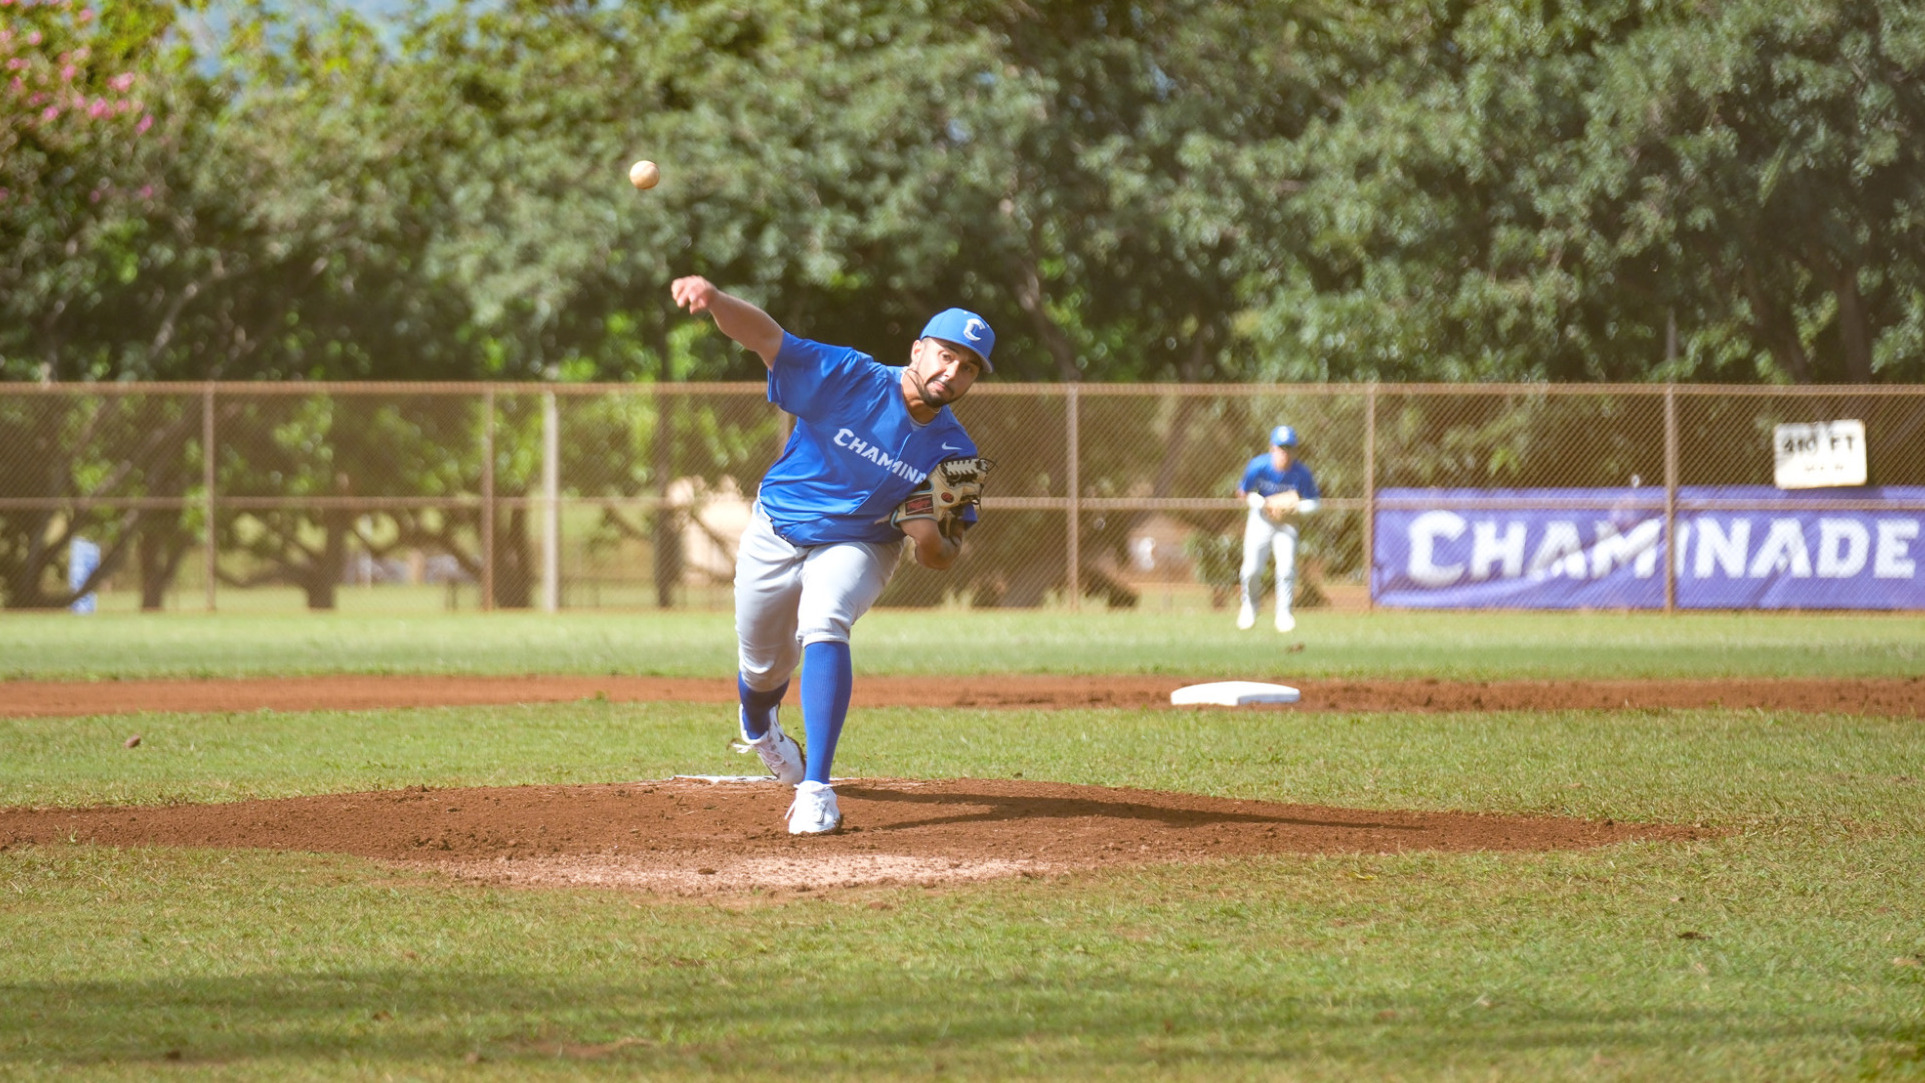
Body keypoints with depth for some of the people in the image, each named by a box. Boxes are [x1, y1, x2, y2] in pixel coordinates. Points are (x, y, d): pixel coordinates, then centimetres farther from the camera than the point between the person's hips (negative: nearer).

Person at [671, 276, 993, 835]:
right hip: (775, 536, 0)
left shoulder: (955, 454, -15)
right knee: (763, 667, 13)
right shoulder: (850, 379, -23)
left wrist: (929, 538, -31)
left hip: (857, 547, 0)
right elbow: (765, 334, -33)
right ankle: (757, 727, 54)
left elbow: (944, 558, -6)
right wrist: (716, 300, -54)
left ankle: (815, 789, -34)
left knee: (824, 625, -31)